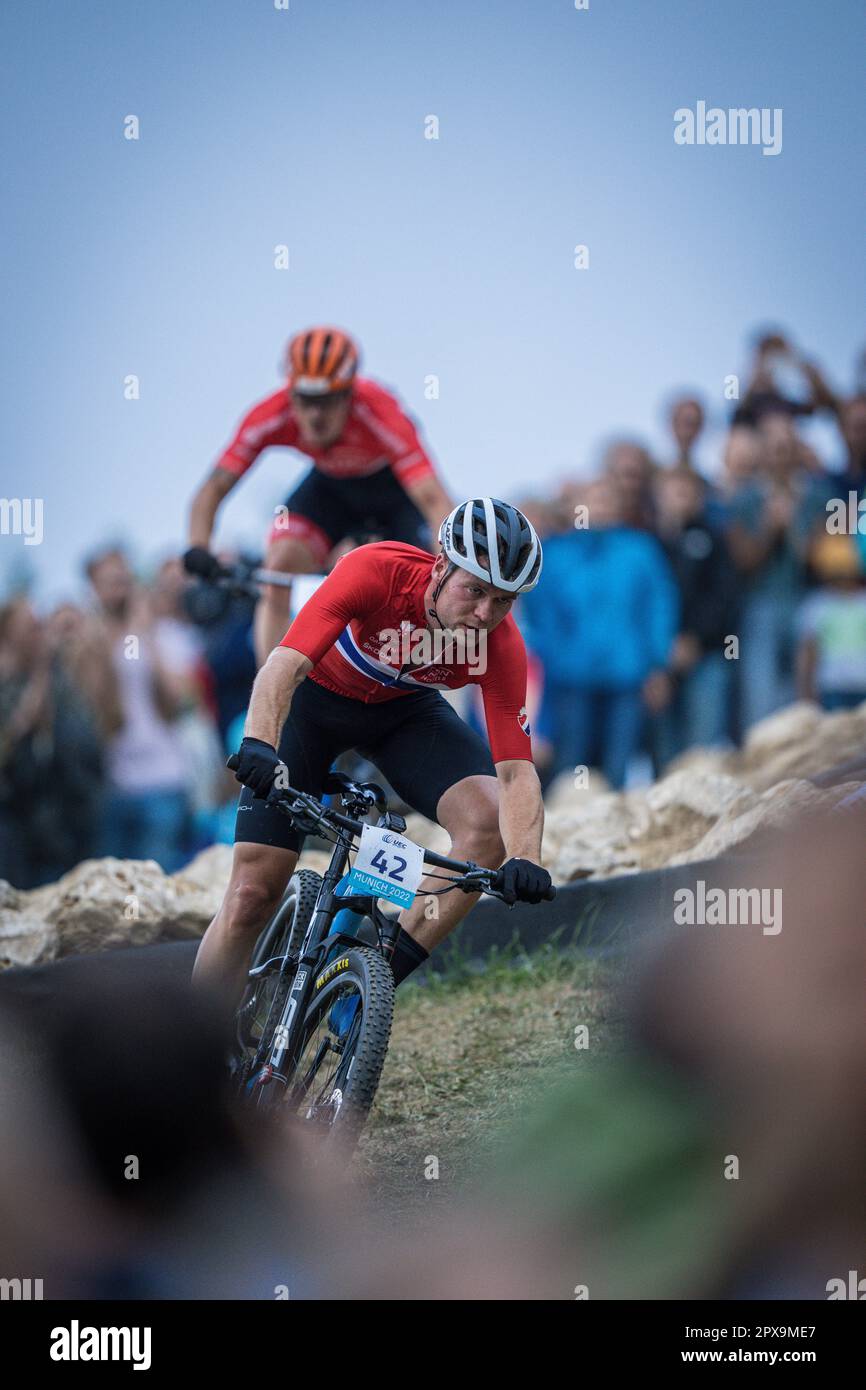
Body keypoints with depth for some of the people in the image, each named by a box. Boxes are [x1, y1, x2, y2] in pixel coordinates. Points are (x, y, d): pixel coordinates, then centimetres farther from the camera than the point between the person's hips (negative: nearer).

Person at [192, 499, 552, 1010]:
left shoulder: (501, 647, -28)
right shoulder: (377, 570, -36)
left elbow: (517, 772, -30)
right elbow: (283, 666, -43)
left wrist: (525, 859, -49)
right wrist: (259, 745, -62)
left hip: (404, 711, 2)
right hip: (316, 697, -2)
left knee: (489, 823, -25)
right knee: (252, 896, -11)